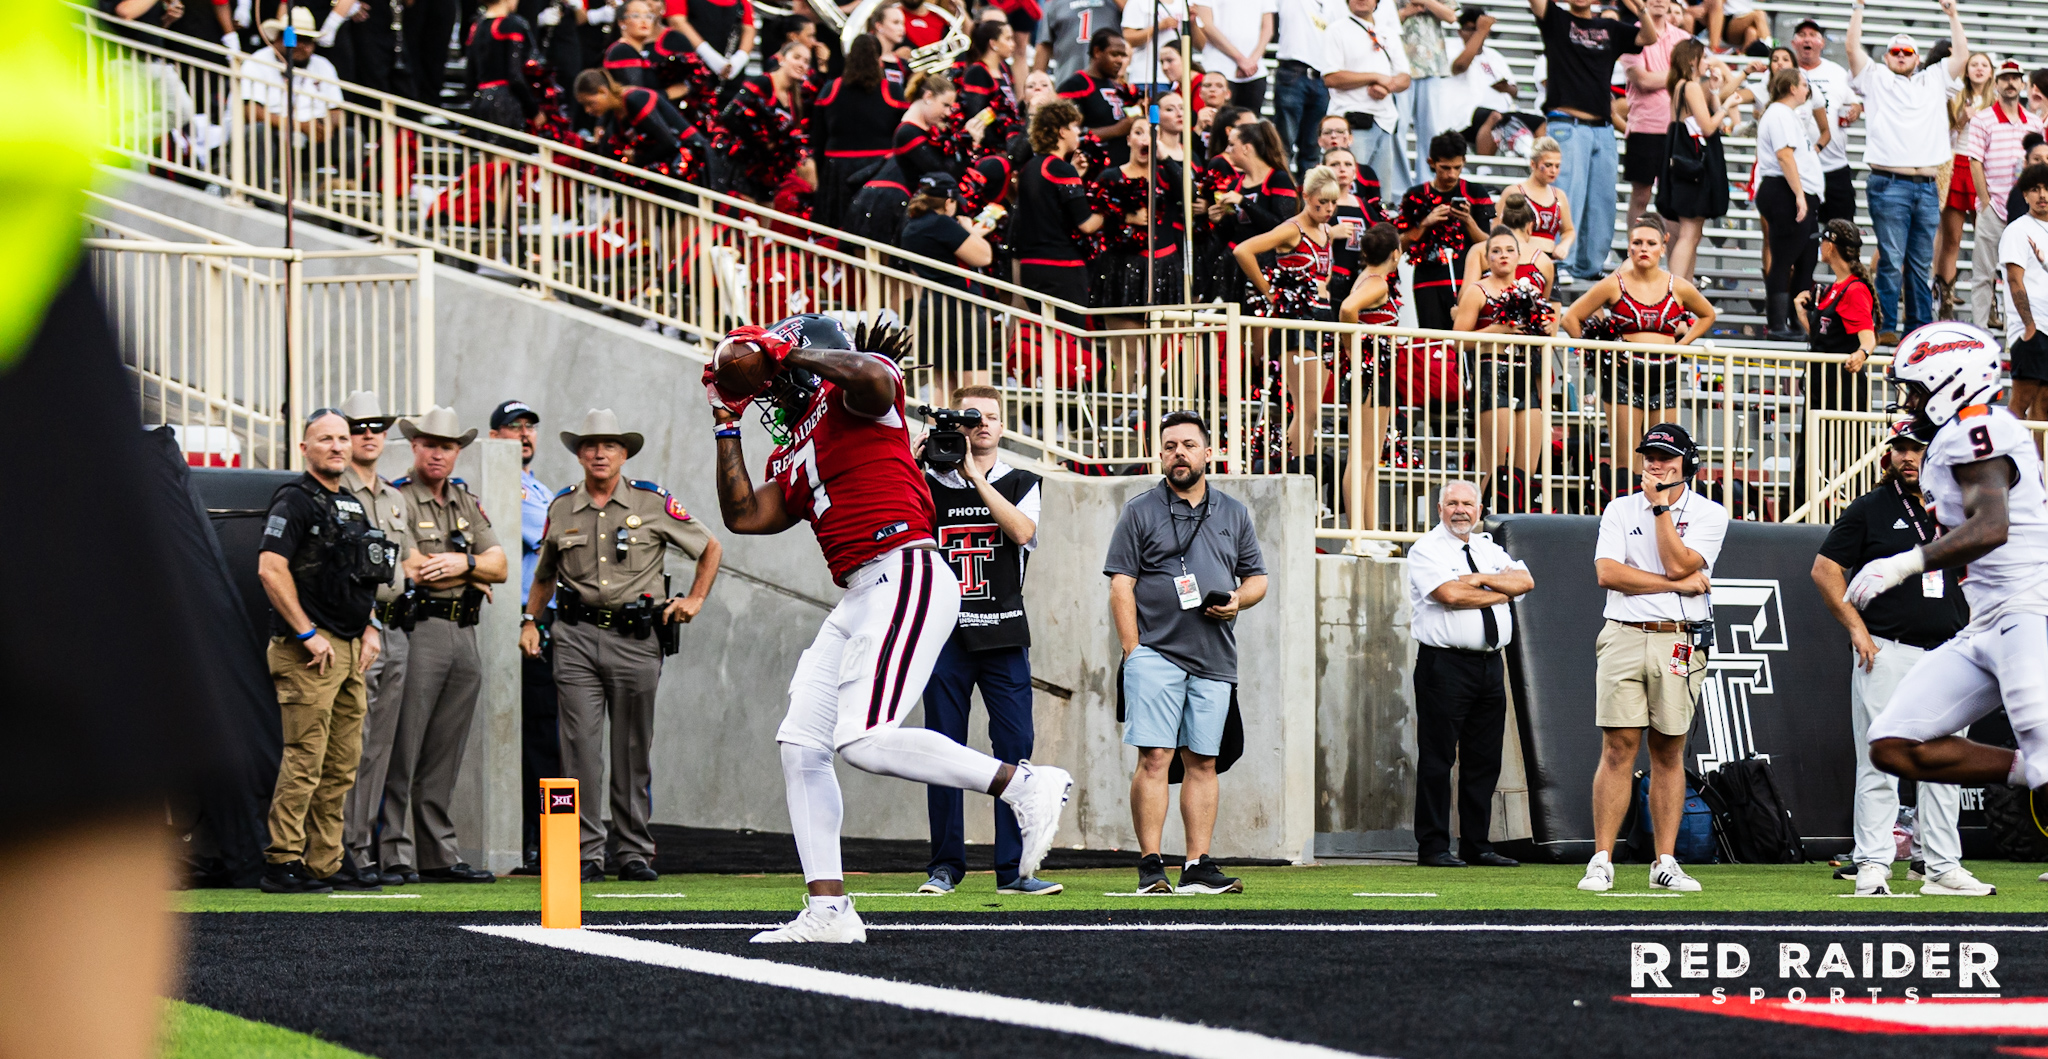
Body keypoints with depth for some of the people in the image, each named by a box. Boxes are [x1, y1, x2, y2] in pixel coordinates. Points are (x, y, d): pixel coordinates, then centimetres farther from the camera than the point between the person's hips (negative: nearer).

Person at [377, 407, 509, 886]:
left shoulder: (467, 502, 18)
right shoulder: (397, 499, -4)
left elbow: (499, 566, 13)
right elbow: (409, 571, -14)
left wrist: (462, 563, -6)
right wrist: (472, 570, -4)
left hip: (464, 635, 7)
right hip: (418, 631, -7)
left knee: (445, 757, 10)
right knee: (402, 752, -9)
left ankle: (438, 855, 13)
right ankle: (396, 857, -9)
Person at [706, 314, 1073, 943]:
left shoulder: (849, 394, 2)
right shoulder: (792, 457, 27)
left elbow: (874, 378, -21)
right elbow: (744, 516, 21)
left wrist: (784, 350, -9)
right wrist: (727, 421, 27)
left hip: (904, 578, -10)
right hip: (858, 601, 10)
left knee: (865, 742, -22)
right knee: (800, 744, 5)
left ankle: (1026, 785, -14)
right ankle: (828, 910, 4)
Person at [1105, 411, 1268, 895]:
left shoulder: (1233, 514, 16)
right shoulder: (1140, 512, 5)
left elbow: (1257, 579, 20)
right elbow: (1121, 586, 0)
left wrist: (1238, 600, -4)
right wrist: (1133, 653, -9)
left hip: (1214, 657, 4)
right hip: (1156, 654, -4)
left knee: (1202, 761, 4)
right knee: (1154, 757, -10)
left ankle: (1197, 867, 5)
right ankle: (1150, 866, -8)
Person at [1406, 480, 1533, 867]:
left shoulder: (1491, 551, 19)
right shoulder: (1426, 550, 0)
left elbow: (1525, 581, 4)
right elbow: (1449, 593, -16)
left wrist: (1482, 579, -9)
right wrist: (1500, 593, -3)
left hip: (1490, 665, 6)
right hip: (1444, 663, -6)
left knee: (1485, 759, 7)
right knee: (1437, 759, -5)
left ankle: (1476, 845, 13)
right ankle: (1433, 847, -3)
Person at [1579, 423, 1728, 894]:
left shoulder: (1709, 514, 6)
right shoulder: (1620, 510, 10)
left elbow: (1678, 564, -10)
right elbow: (1607, 573, -5)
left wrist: (1661, 506, -7)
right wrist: (1677, 585, -9)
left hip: (1680, 643, 0)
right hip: (1624, 638, 0)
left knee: (1669, 753, 3)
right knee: (1618, 749, -5)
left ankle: (1665, 863, 7)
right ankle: (1602, 862, -4)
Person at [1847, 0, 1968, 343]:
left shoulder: (1933, 81, 20)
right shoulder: (1875, 79, 10)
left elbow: (1961, 55, 18)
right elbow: (1853, 48, 0)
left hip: (1926, 186, 4)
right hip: (1889, 185, -4)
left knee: (1921, 263, 6)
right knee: (1891, 260, -7)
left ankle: (1920, 328, 9)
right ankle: (1886, 328, -6)